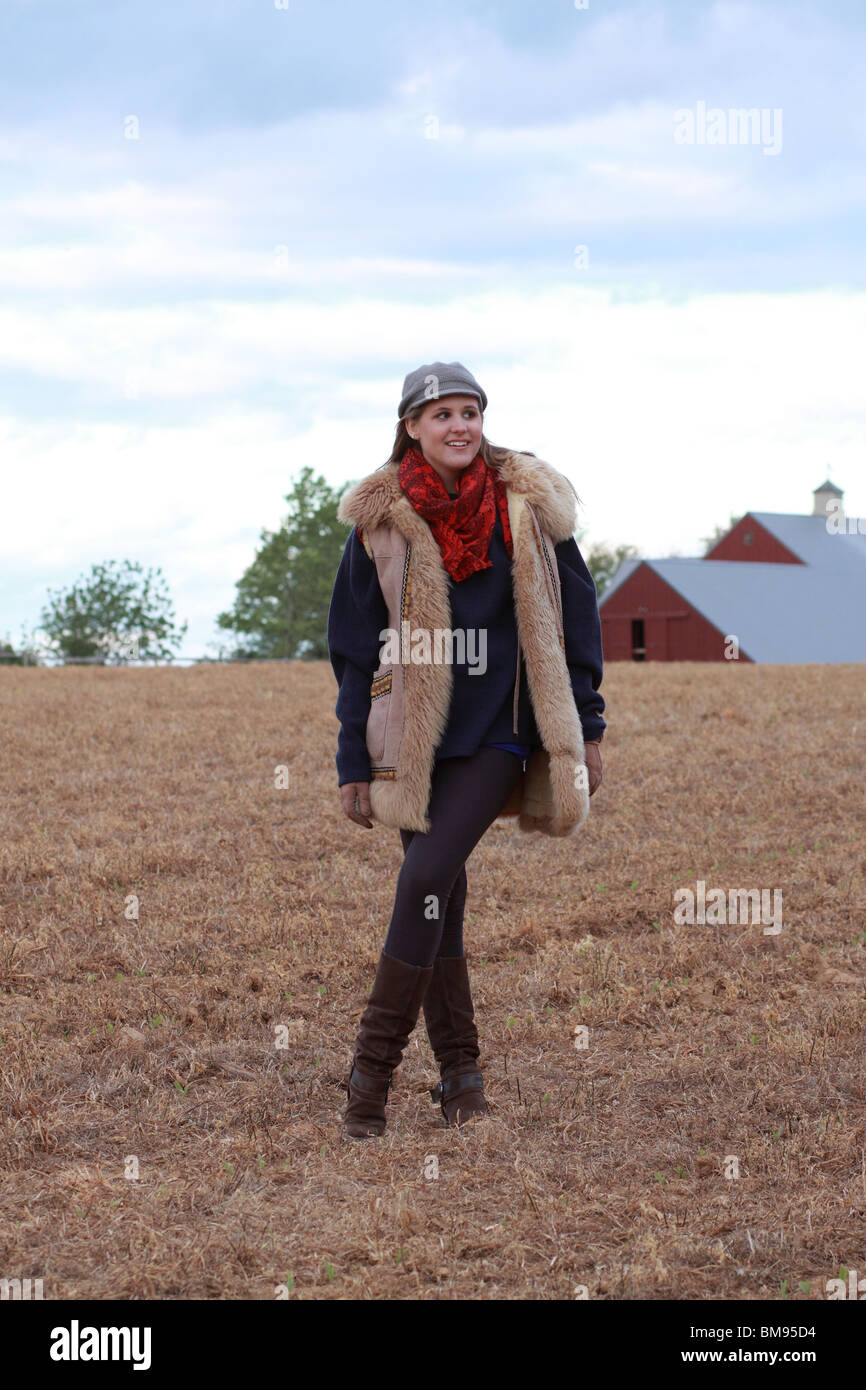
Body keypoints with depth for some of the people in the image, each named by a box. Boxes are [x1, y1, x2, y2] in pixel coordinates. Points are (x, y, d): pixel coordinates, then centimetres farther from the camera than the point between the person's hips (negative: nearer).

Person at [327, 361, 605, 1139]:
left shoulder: (528, 505, -1)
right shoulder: (382, 520, -1)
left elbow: (573, 617, 7)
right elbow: (356, 650, 4)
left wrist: (586, 731, 6)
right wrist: (354, 763, 1)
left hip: (498, 731, -2)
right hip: (416, 737, 2)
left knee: (427, 876, -16)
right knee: (440, 898, 6)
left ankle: (374, 1066, -11)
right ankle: (458, 1069, 19)